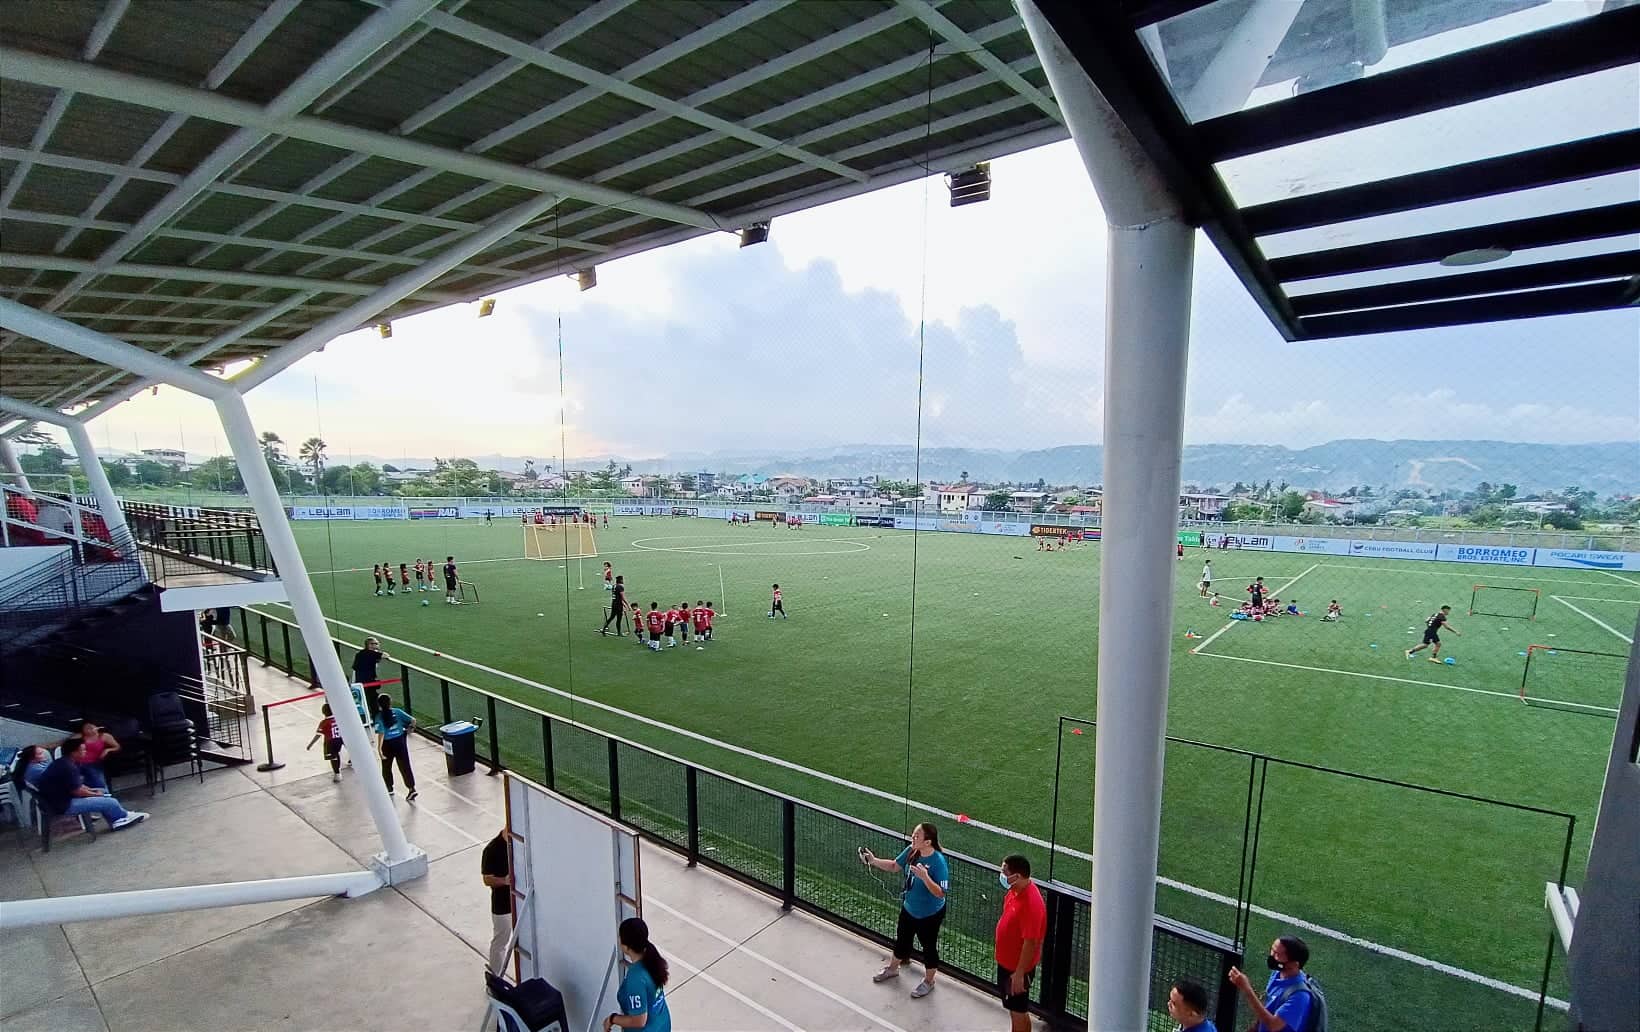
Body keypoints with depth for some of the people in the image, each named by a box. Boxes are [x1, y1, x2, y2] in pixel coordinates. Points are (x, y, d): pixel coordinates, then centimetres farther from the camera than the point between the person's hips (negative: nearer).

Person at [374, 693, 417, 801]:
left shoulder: (379, 716, -14)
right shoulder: (397, 712, -6)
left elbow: (381, 733, -23)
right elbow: (413, 720, -8)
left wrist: (379, 748, -22)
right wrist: (409, 729, 12)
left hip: (387, 744, -2)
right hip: (400, 741, 2)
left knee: (386, 767, 22)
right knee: (405, 766, 3)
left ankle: (389, 788, 35)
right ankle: (412, 788, -5)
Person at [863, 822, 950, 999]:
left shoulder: (938, 862, -33)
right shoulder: (911, 851, -16)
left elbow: (940, 893, -31)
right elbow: (894, 866, 1)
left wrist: (925, 877, -44)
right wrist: (874, 861, -11)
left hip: (929, 915, -6)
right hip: (908, 909, 6)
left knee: (929, 947, 18)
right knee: (901, 940, 27)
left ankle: (928, 981, 44)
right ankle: (892, 968, 54)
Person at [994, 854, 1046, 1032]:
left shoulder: (1031, 904, -32)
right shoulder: (1016, 889, -7)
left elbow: (1030, 943, -27)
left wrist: (1019, 974, -22)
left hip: (1018, 967, -8)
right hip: (1006, 961, 8)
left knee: (1018, 1011, 10)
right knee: (1012, 1007, 24)